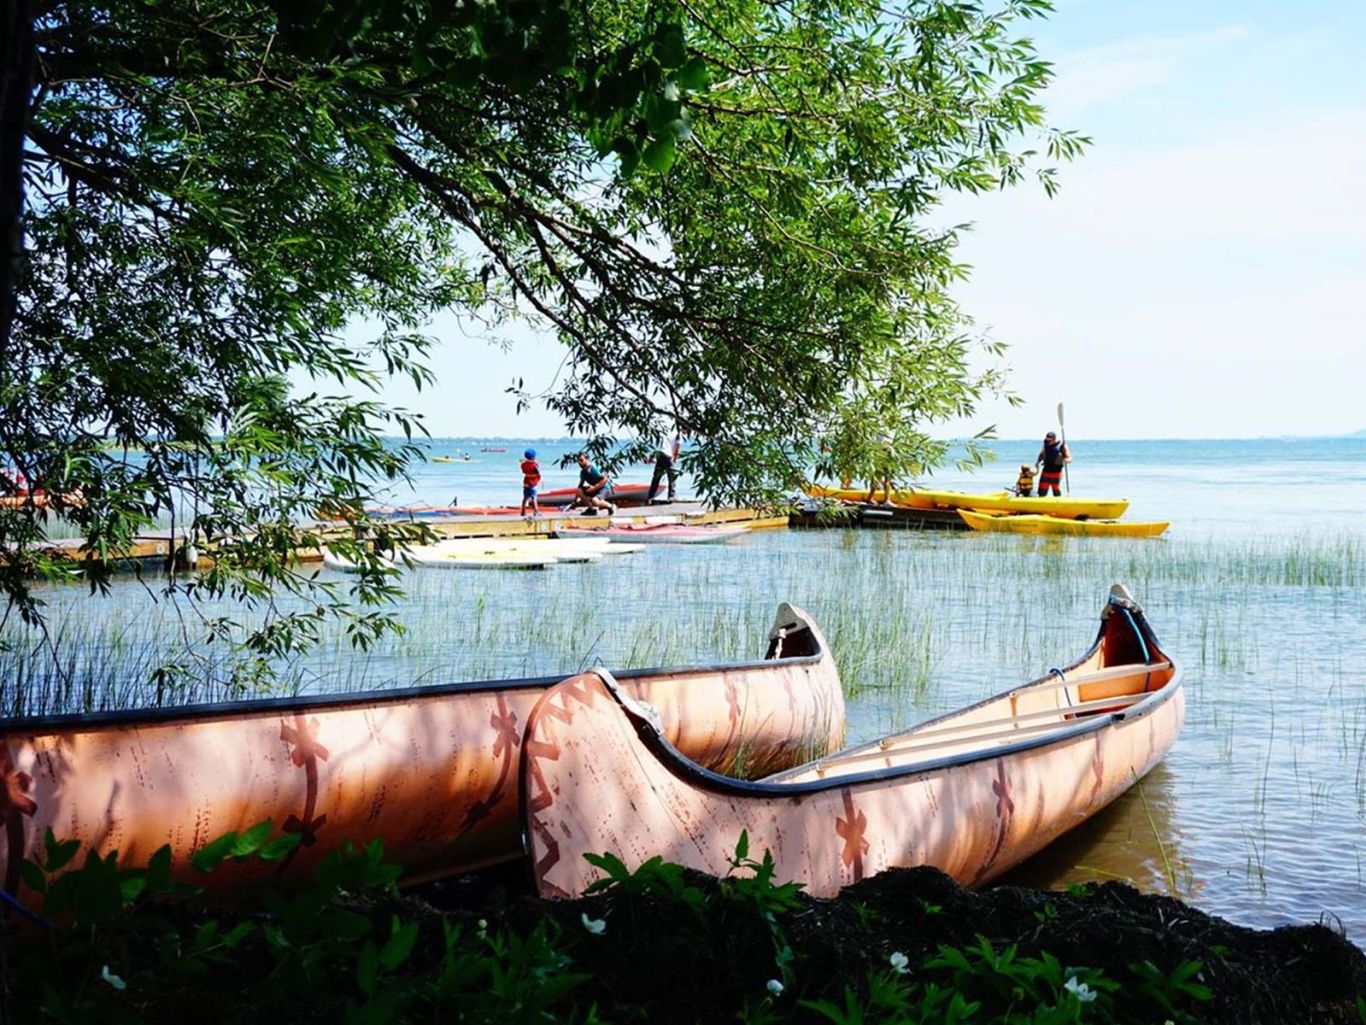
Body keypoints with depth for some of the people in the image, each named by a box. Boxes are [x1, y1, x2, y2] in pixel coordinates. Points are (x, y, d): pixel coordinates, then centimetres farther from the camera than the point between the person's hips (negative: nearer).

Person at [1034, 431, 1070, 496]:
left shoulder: (1062, 445, -10)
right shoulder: (1046, 444, 3)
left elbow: (1069, 459, -9)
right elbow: (1041, 455, 18)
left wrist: (1063, 460, -31)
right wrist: (1038, 462, -1)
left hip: (1056, 474, -4)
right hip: (1046, 472, 4)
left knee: (1057, 493, 4)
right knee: (1041, 493, 4)